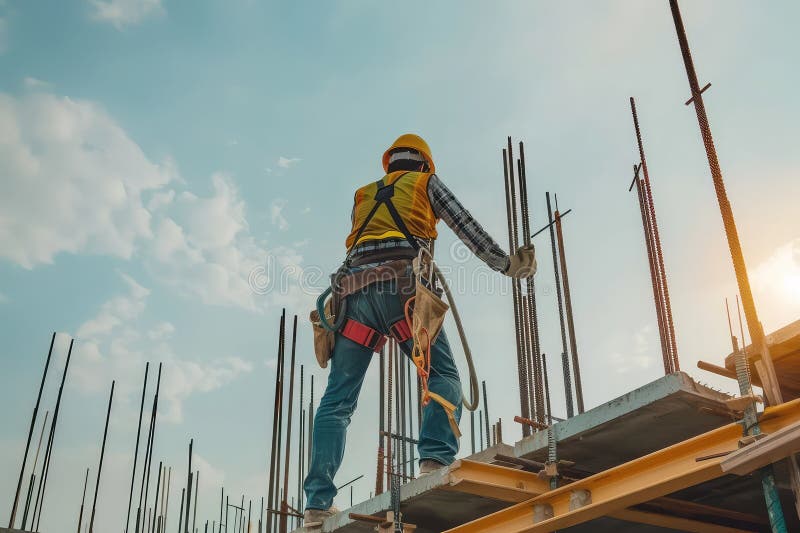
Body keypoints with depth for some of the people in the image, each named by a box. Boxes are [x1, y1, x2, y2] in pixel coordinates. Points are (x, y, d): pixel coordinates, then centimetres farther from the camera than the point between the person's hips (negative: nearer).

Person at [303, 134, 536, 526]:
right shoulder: (426, 183, 22)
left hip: (355, 288, 4)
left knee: (337, 399, 0)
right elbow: (465, 226, 15)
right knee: (442, 375, -2)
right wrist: (506, 263, 17)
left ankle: (318, 502, -9)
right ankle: (436, 459, -28)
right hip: (401, 284, -3)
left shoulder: (362, 196, 32)